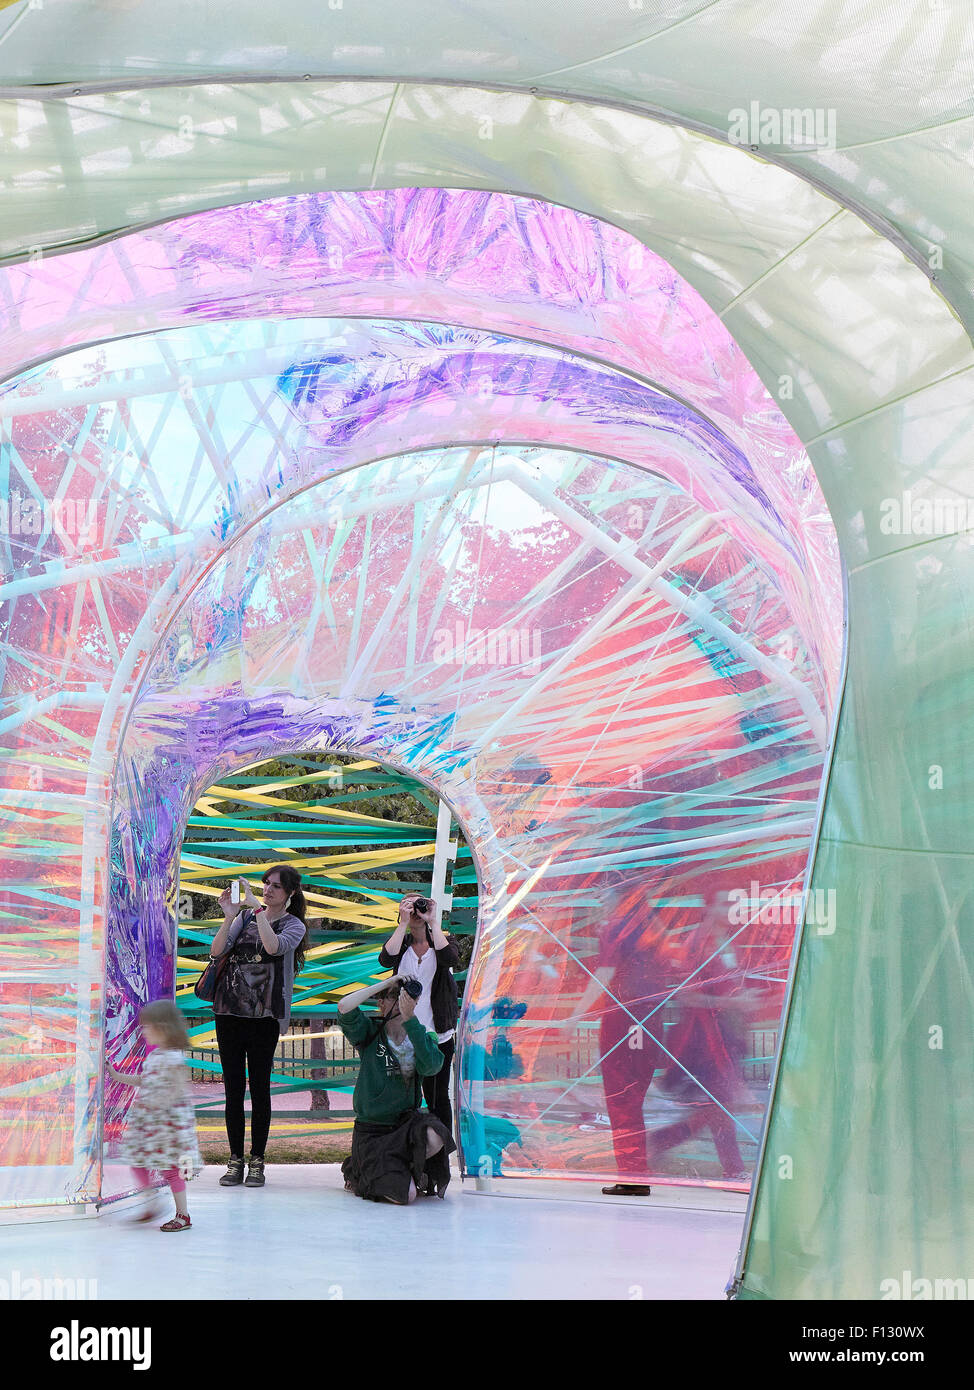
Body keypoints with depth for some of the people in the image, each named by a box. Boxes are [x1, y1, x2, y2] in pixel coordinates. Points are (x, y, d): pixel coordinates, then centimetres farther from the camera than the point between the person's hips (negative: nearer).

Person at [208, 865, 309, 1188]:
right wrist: (229, 917, -12)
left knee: (259, 1088, -1)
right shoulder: (245, 916, 12)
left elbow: (274, 946, -19)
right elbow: (216, 951, 0)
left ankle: (257, 1161, 7)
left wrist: (257, 908, -16)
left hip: (264, 1016, -3)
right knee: (233, 1088, 4)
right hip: (229, 1011, 3)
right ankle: (235, 1160, 11)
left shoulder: (294, 925, 4)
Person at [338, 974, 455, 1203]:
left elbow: (430, 1067, -21)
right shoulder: (370, 1032, -4)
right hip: (371, 1130, -3)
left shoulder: (423, 1037, 2)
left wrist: (410, 1019, -25)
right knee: (405, 1195, -20)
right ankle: (359, 1176, 15)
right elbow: (344, 1007, -24)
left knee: (435, 1137, -33)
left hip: (406, 1120, 3)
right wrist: (387, 982, -18)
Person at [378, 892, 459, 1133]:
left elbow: (450, 958, -17)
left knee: (438, 1098, 5)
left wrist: (434, 922, -13)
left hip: (438, 1035, 0)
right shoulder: (400, 943, 9)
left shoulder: (442, 940, 7)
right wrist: (403, 923, -14)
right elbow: (386, 960, -14)